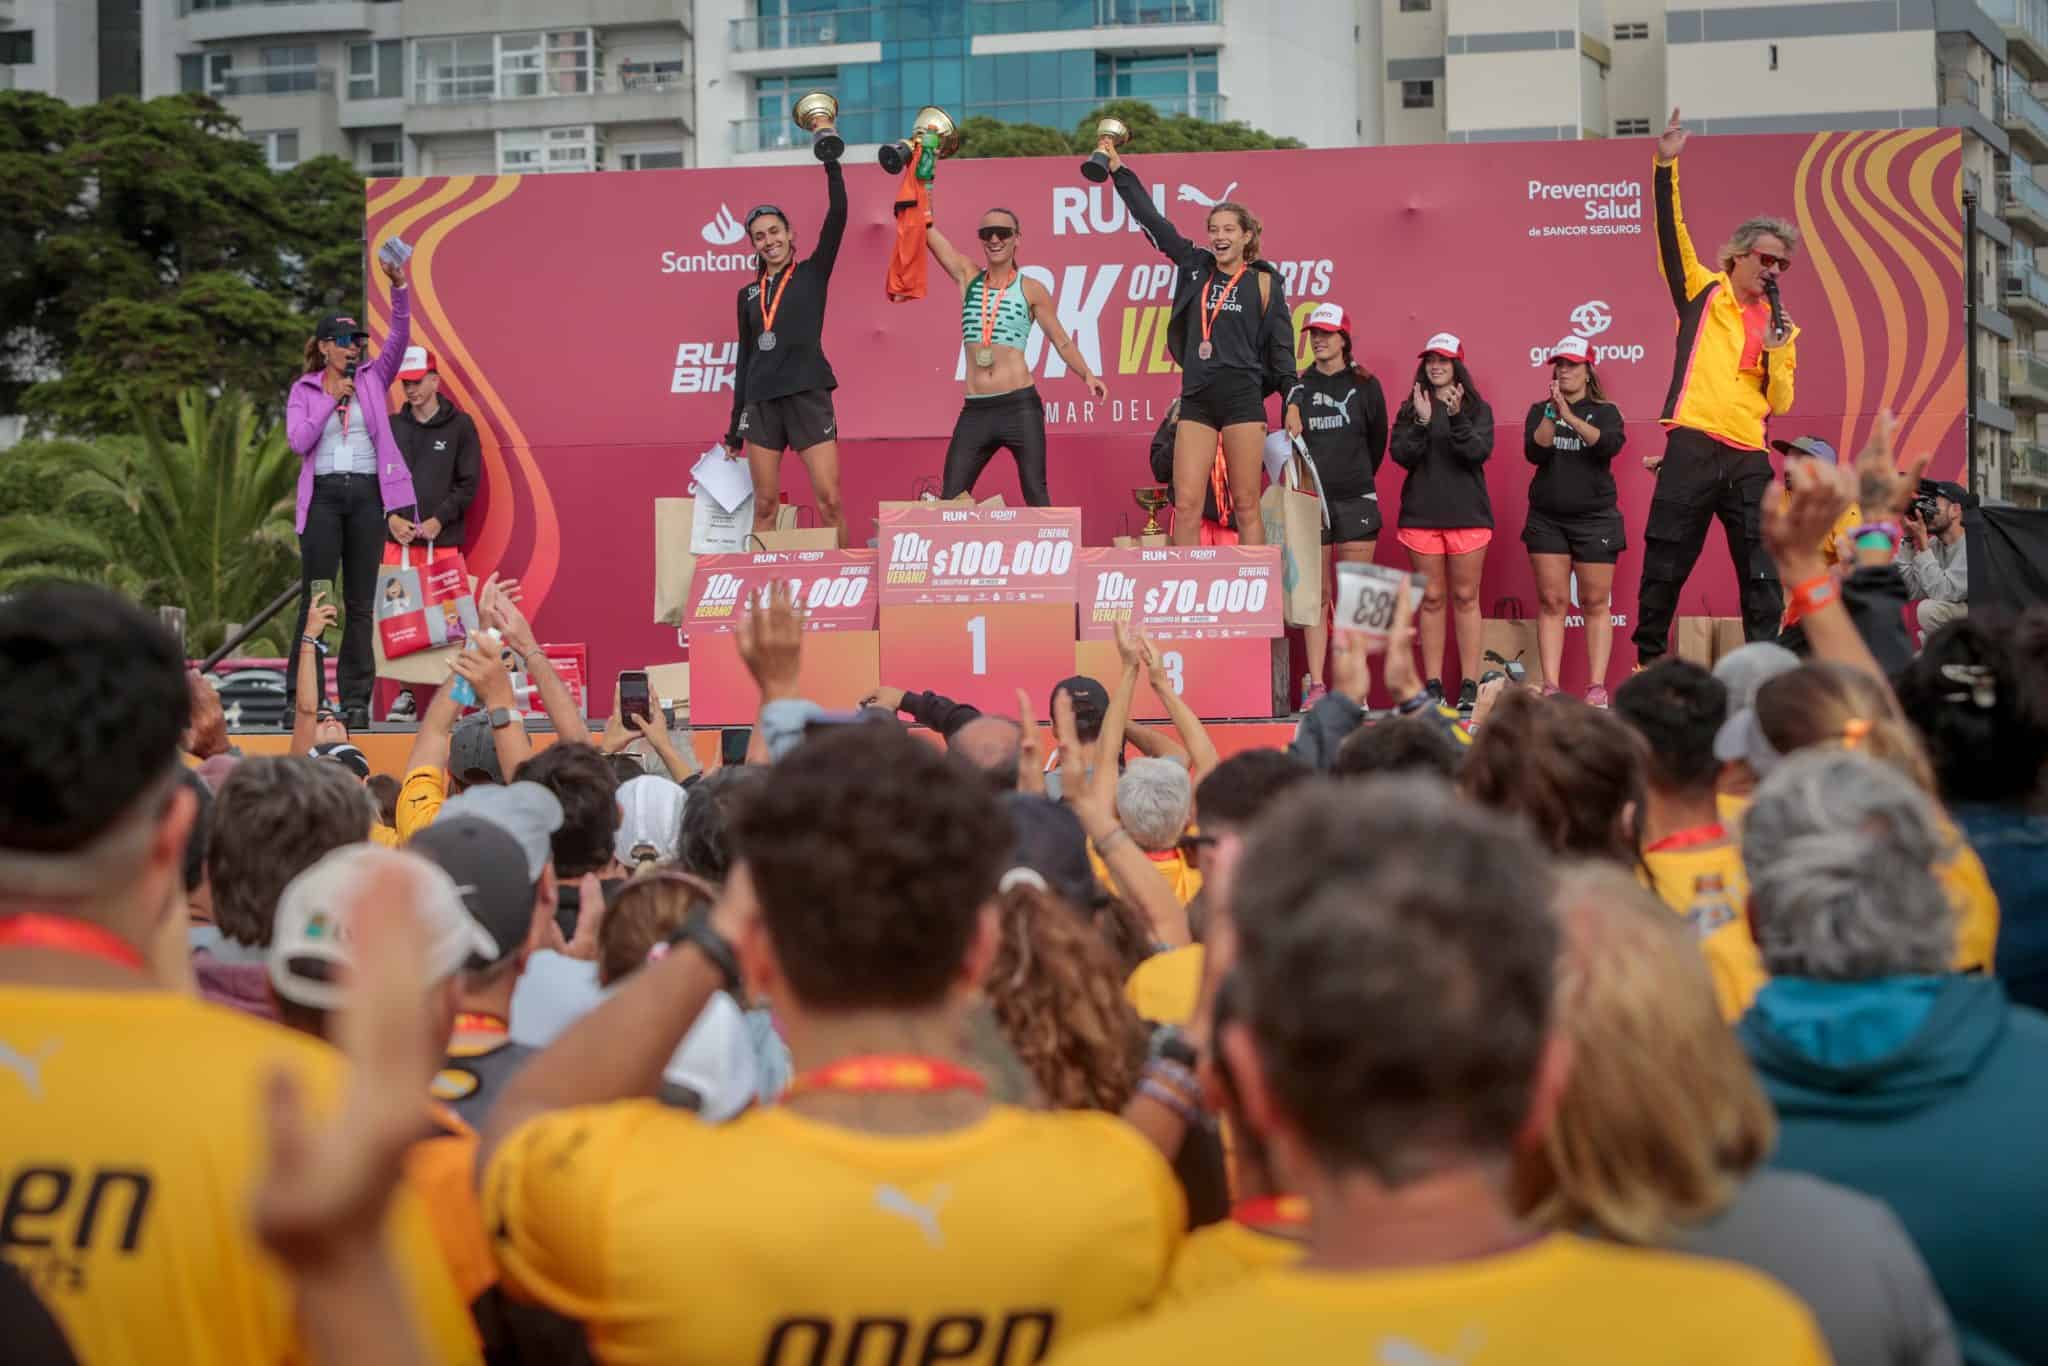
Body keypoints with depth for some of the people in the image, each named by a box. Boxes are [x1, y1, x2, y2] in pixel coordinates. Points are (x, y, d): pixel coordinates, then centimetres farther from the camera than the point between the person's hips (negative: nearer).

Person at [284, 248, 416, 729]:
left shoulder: (373, 379, 11)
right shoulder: (304, 391, 7)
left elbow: (400, 337, -2)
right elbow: (299, 440, -6)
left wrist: (399, 286, -14)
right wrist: (332, 400, -8)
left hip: (367, 494, 2)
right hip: (323, 495, -2)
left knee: (360, 602, 2)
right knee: (316, 598, -4)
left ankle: (356, 700, 4)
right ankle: (300, 696, -2)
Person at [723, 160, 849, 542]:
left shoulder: (812, 274, 6)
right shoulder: (749, 294, 16)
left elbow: (837, 215, -6)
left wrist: (831, 161, -7)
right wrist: (734, 430, 18)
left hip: (808, 396, -3)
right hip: (761, 403, 3)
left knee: (829, 502, -10)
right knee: (765, 506, 2)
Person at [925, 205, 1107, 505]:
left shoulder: (1031, 290, 4)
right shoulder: (968, 277, 11)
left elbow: (1061, 341, 7)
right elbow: (926, 227, 9)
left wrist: (1087, 375, -6)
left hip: (1020, 406, -3)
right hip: (975, 411, 3)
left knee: (1036, 495, -1)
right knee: (950, 499, -1)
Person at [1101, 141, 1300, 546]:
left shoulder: (1263, 282, 3)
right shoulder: (1195, 267, 11)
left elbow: (1281, 345, 4)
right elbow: (1151, 220, 14)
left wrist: (1292, 402, -2)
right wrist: (1118, 170, 13)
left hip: (1242, 398, -3)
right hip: (1196, 399, 3)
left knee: (1246, 507, -2)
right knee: (1186, 504, -4)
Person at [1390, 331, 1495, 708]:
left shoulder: (1477, 409, 6)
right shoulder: (1410, 408, 9)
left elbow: (1479, 452, -9)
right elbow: (1401, 455, -2)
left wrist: (1456, 418, -21)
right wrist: (1422, 420, -15)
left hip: (1467, 513, -1)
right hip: (1421, 514, 1)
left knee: (1465, 597, 0)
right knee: (1431, 598, 3)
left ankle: (1470, 684, 1)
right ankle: (1433, 685, 5)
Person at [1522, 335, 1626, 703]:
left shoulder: (1605, 411, 5)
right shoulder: (1539, 410, 10)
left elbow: (1610, 445, -15)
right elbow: (1534, 452, -6)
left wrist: (1570, 415, -23)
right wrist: (1552, 413, -18)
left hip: (1595, 517, -1)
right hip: (1547, 518, 1)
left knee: (1595, 603, -2)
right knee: (1551, 602, -3)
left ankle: (1597, 686, -2)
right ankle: (1550, 685, -6)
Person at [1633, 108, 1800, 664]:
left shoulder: (1779, 326, 17)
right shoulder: (1704, 293, 8)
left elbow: (1782, 402, 11)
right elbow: (1671, 235, -5)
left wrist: (1778, 349, -6)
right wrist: (1666, 168, -16)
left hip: (1749, 460, 4)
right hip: (1693, 448, -4)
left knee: (1762, 571, 1)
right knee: (1666, 565, -1)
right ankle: (1649, 663, 8)